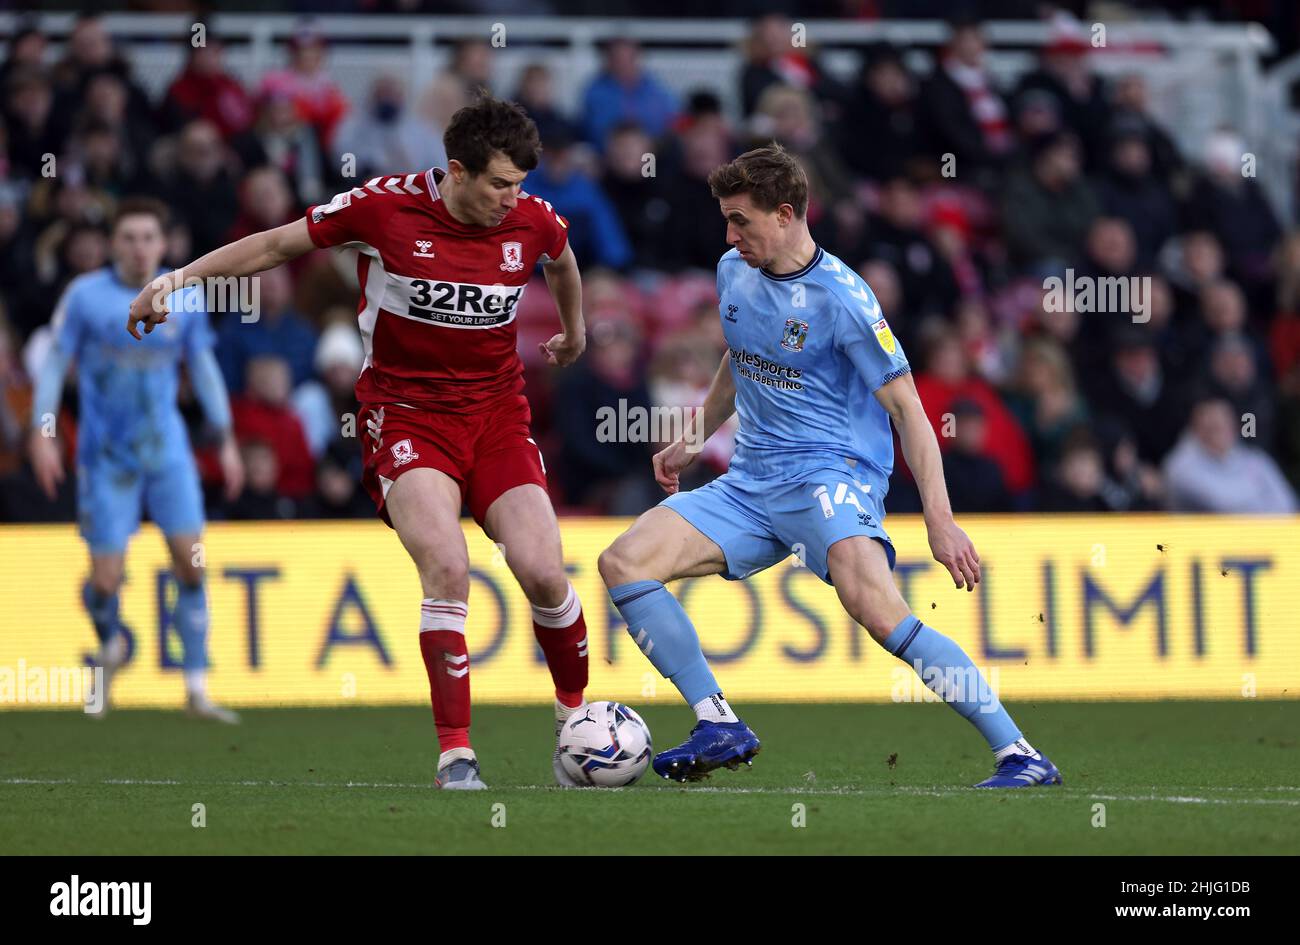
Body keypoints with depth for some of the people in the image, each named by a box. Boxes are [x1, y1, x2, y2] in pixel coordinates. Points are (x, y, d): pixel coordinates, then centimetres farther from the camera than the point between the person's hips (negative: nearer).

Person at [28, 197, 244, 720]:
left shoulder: (185, 298, 2)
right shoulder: (85, 295, -6)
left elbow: (203, 367, 14)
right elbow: (54, 363, 0)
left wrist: (226, 440, 12)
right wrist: (42, 432, -9)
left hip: (168, 450, 2)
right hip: (105, 455, -2)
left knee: (191, 564, -9)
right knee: (106, 581, -5)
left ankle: (197, 690, -2)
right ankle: (111, 643, 30)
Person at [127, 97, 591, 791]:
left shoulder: (533, 220, -3)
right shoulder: (384, 207, -13)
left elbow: (560, 261, 23)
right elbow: (277, 244, 0)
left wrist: (573, 332, 40)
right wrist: (180, 277, -1)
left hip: (497, 413, 3)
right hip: (405, 413, -3)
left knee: (541, 571, -11)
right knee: (446, 566, -25)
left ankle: (574, 713, 17)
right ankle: (455, 752, -17)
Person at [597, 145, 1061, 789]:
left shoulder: (840, 297, -13)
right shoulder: (734, 274, 8)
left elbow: (905, 407, -12)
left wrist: (940, 519, -19)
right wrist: (692, 440, 35)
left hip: (832, 473, -8)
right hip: (749, 483, 8)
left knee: (875, 606, -32)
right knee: (622, 562, -9)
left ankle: (1021, 756, -29)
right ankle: (719, 728, -3)